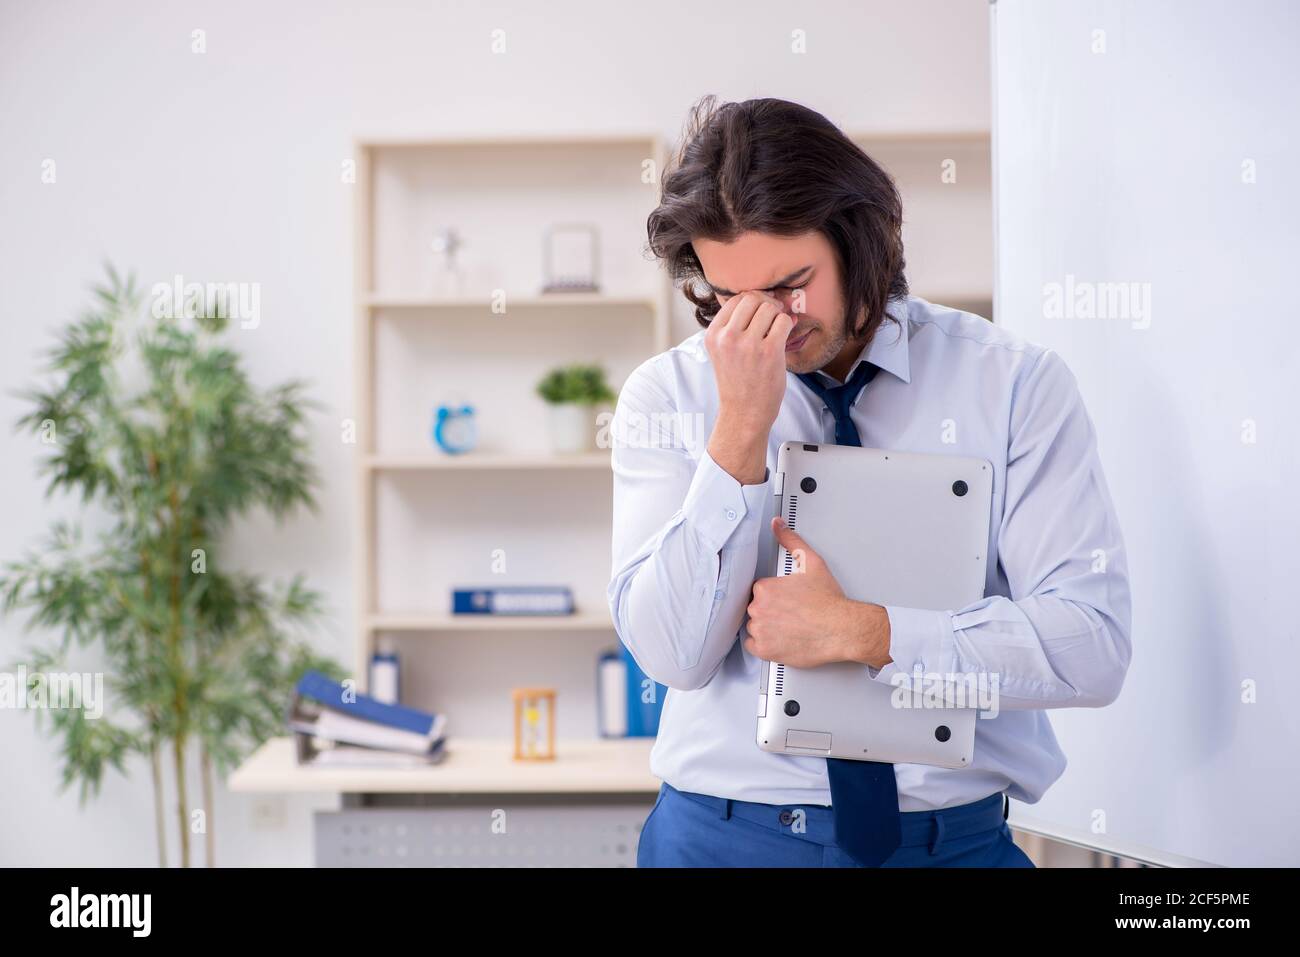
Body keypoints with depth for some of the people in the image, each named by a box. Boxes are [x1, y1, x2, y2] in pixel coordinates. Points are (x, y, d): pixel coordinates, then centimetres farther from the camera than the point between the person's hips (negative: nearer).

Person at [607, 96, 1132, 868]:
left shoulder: (1015, 383, -7)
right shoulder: (666, 396, -4)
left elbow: (1094, 646, -13)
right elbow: (671, 652, -13)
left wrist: (858, 632, -19)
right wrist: (739, 434, -21)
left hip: (955, 834, 0)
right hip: (721, 831, 1)